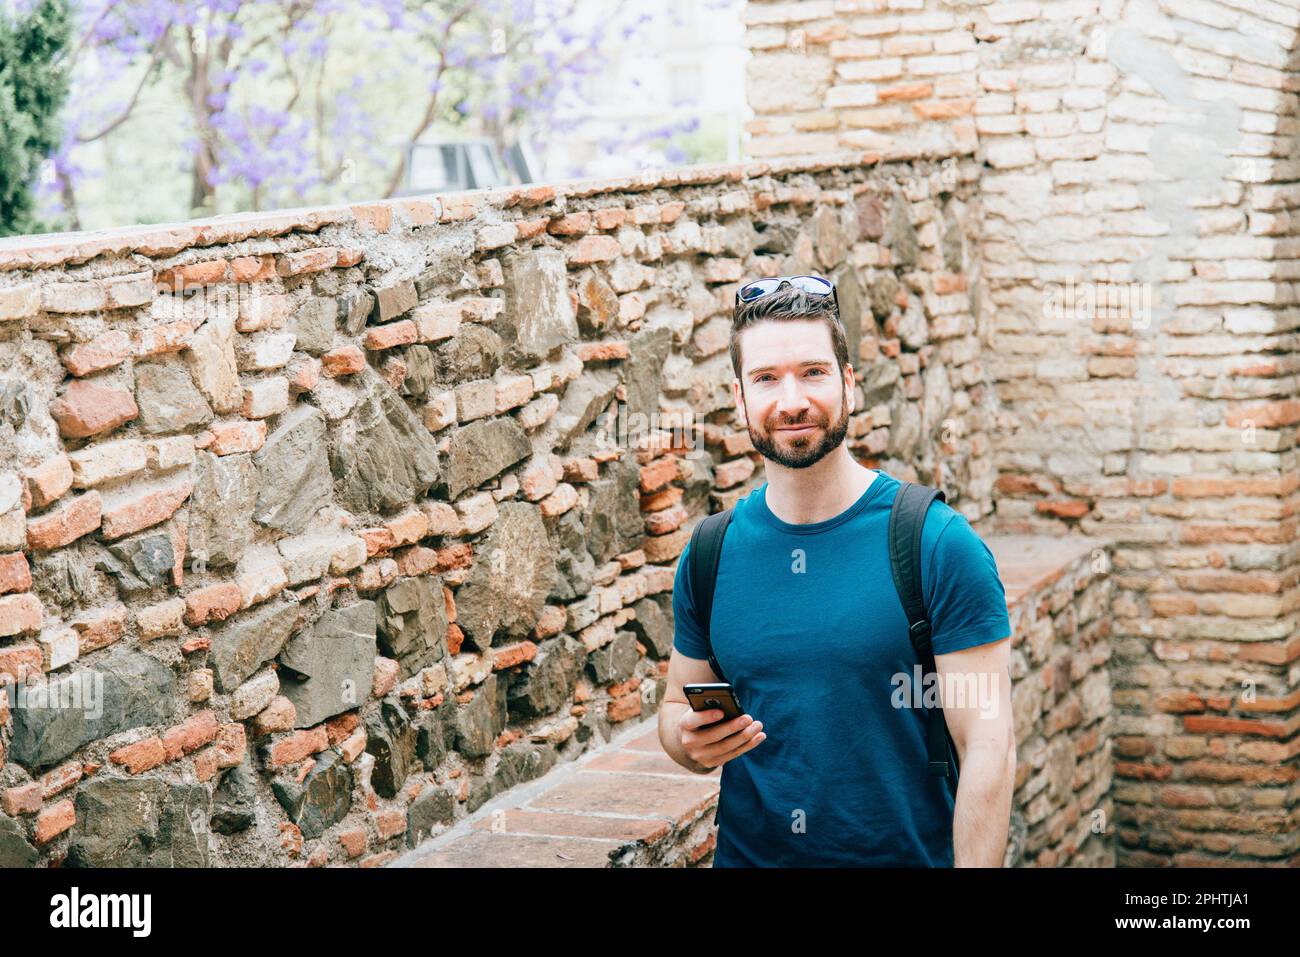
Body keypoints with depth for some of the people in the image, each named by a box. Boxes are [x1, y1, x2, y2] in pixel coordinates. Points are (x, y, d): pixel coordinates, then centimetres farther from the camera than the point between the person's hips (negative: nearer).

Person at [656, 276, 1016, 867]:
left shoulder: (940, 545, -13)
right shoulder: (710, 556, -1)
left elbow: (988, 748, -15)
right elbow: (677, 705, 11)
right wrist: (690, 742, -11)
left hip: (906, 854, -3)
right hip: (746, 853, 3)